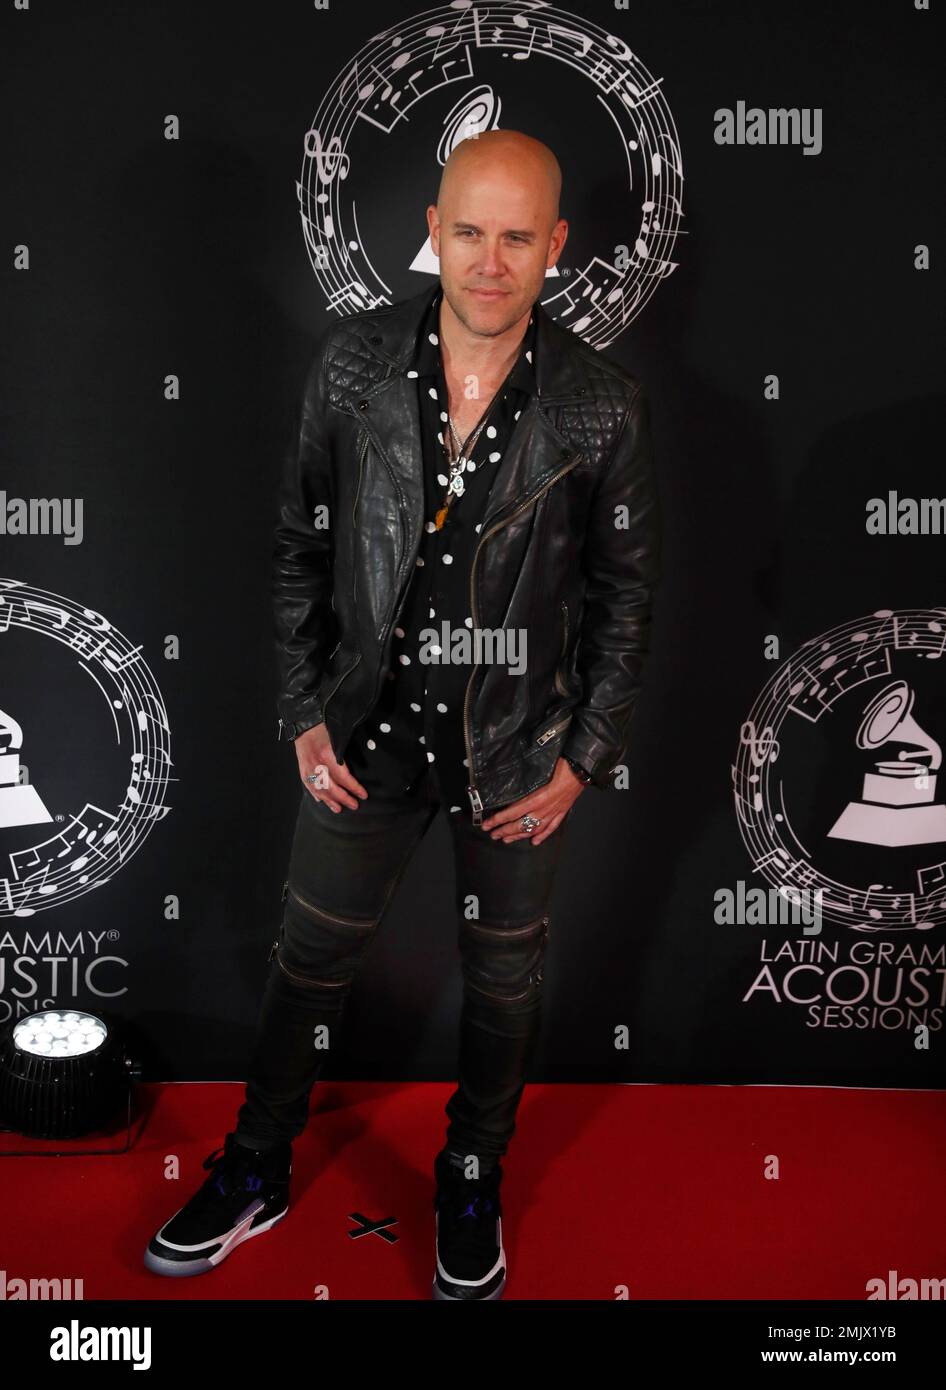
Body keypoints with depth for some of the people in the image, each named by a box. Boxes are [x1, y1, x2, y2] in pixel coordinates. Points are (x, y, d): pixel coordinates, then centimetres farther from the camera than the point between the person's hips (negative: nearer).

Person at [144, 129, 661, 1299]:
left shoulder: (601, 406, -12)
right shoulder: (352, 363, -8)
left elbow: (625, 591, -2)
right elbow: (301, 546, 1)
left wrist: (584, 757, -5)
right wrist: (303, 715, -3)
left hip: (517, 753, 0)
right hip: (368, 733, 1)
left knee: (504, 980, 17)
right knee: (310, 959, 15)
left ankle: (473, 1182, 43)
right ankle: (255, 1174, 40)